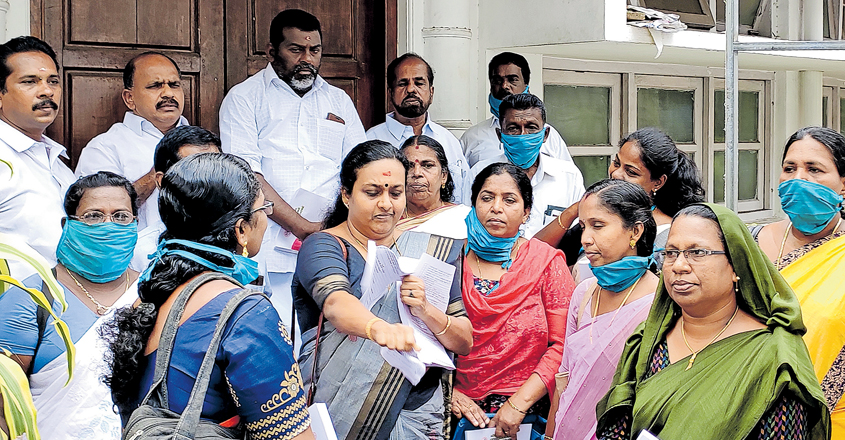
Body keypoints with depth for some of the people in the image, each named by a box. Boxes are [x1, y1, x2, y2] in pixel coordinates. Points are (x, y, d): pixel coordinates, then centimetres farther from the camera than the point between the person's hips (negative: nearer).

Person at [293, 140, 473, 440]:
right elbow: (335, 303, -23)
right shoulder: (322, 247, -1)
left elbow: (465, 344, 9)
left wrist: (427, 311, -11)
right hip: (337, 415, -2)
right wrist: (380, 328, -43)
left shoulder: (430, 251, 11)